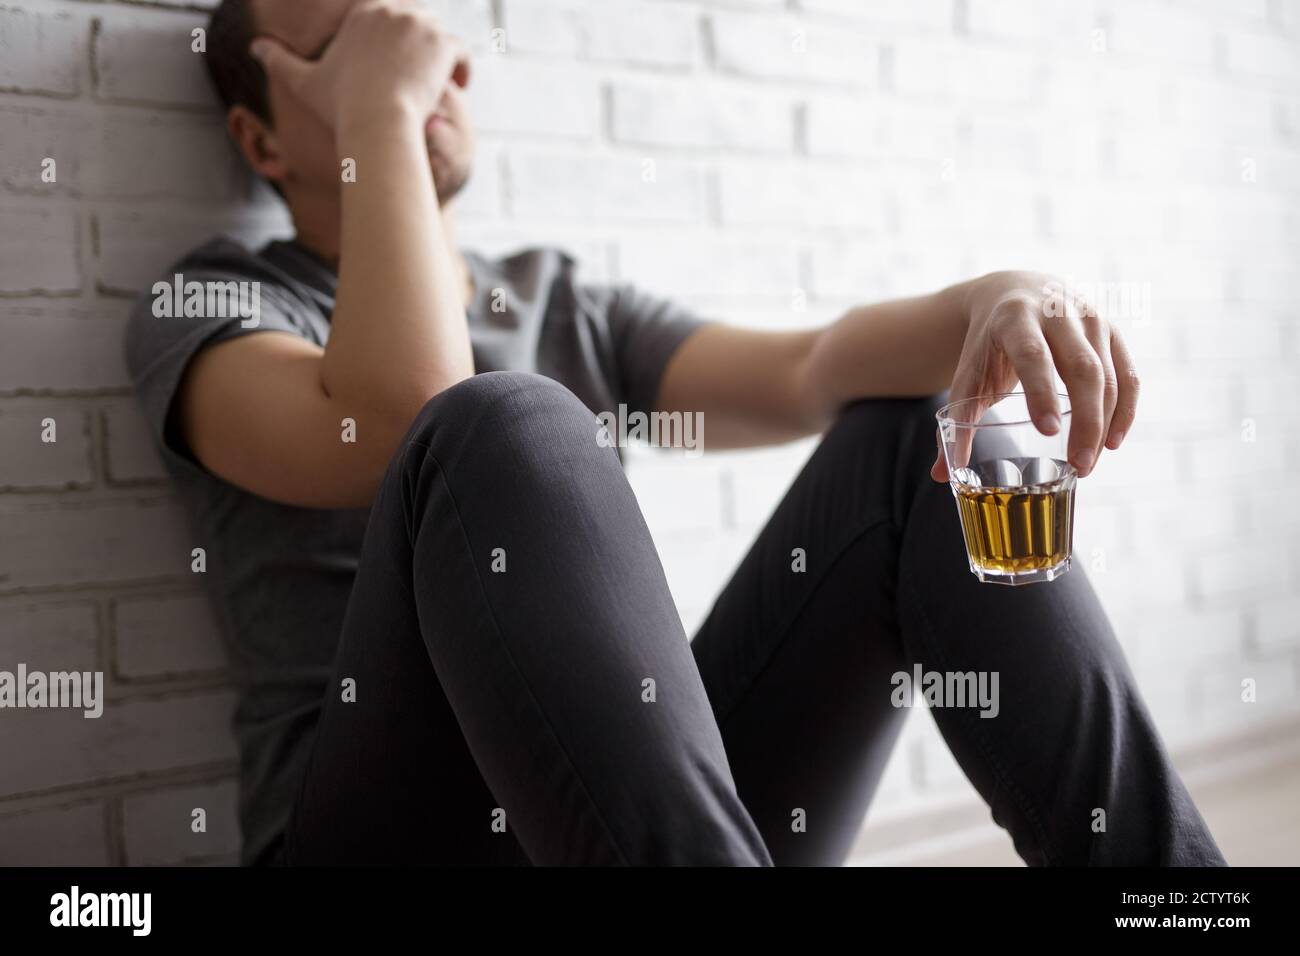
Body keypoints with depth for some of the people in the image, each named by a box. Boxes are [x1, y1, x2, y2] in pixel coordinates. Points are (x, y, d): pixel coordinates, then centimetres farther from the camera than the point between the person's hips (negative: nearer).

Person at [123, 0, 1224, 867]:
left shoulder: (573, 308, 22)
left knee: (921, 426, -7)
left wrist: (987, 304, -17)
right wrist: (380, 114, -6)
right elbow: (398, 423, -15)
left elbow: (805, 374, 2)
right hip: (384, 825, -4)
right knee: (502, 427, -30)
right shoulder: (208, 309, 8)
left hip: (660, 800, 5)